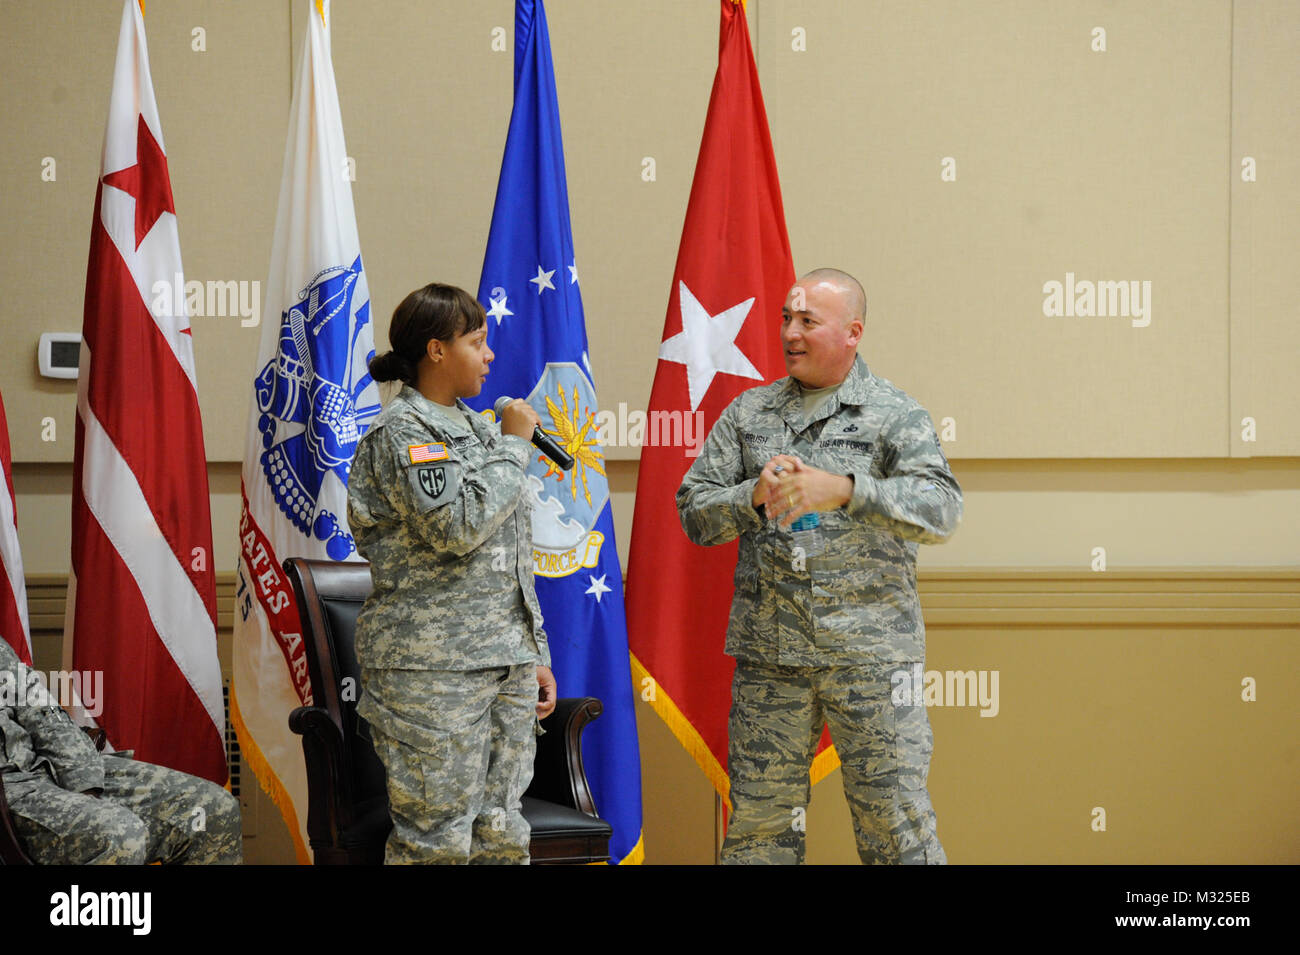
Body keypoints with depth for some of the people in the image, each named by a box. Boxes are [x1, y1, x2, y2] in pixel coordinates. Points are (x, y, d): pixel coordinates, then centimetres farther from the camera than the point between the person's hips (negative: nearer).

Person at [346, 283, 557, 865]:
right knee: (436, 838, -7)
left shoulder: (475, 429, 19)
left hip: (506, 662, 8)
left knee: (500, 836, 8)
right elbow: (458, 527, -22)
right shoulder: (401, 434, -7)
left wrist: (535, 652, 20)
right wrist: (513, 446, -10)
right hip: (433, 668, -8)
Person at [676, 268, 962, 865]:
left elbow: (940, 511, -13)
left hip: (868, 651, -3)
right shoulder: (748, 413, 14)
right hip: (767, 652, 3)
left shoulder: (895, 415, 2)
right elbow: (694, 513, 11)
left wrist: (844, 490, -25)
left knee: (895, 816, -5)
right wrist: (755, 495, -9)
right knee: (759, 818, 6)